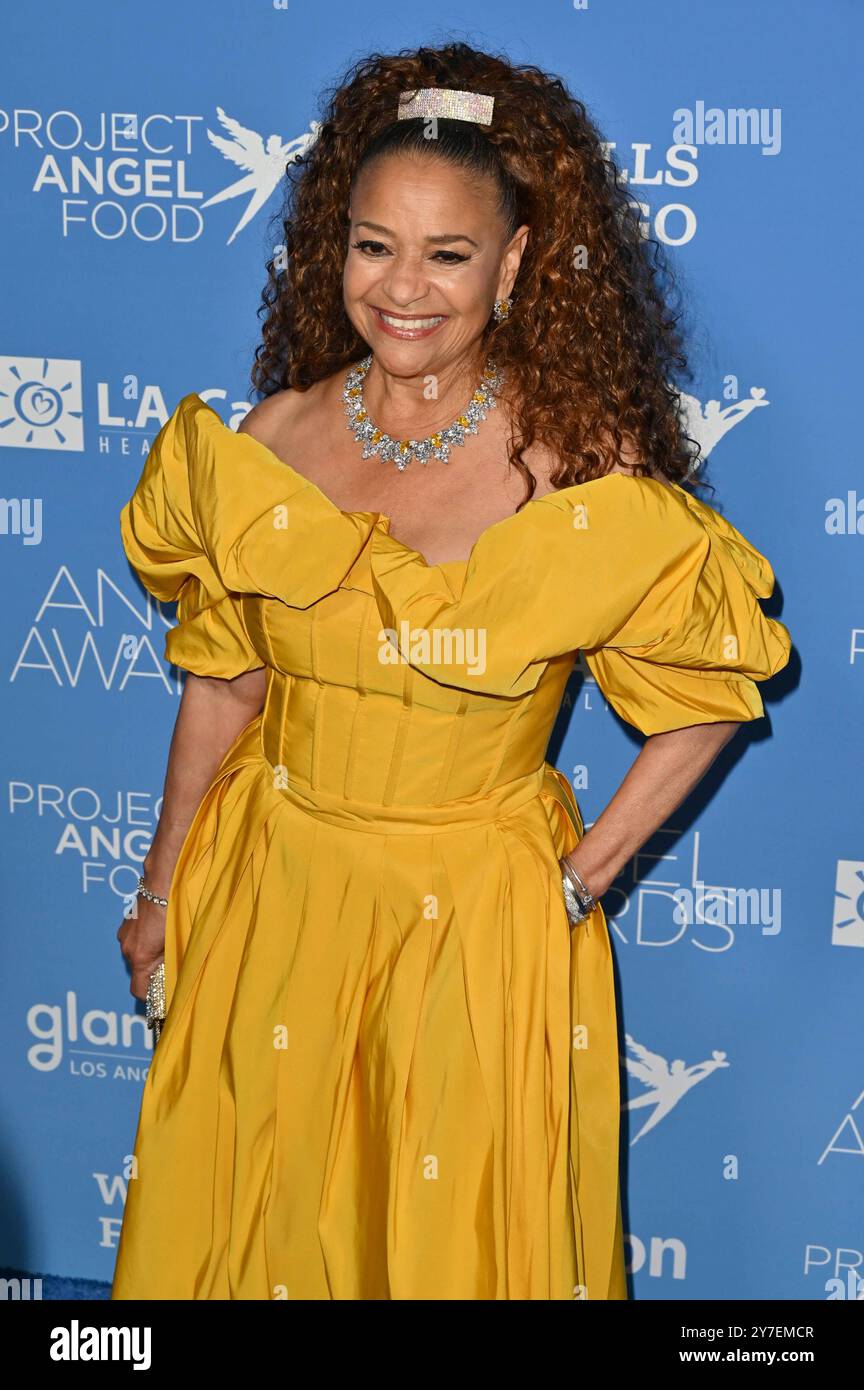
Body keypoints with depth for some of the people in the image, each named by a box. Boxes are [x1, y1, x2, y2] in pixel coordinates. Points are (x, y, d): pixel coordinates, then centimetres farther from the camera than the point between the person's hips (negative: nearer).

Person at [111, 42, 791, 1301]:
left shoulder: (585, 474, -16)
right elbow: (223, 683, 5)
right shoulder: (271, 443, -6)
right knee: (259, 1210, 20)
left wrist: (584, 877, -8)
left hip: (482, 922, -3)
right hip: (274, 898, 3)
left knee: (460, 1228, 14)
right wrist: (162, 892, 11)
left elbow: (706, 698, -6)